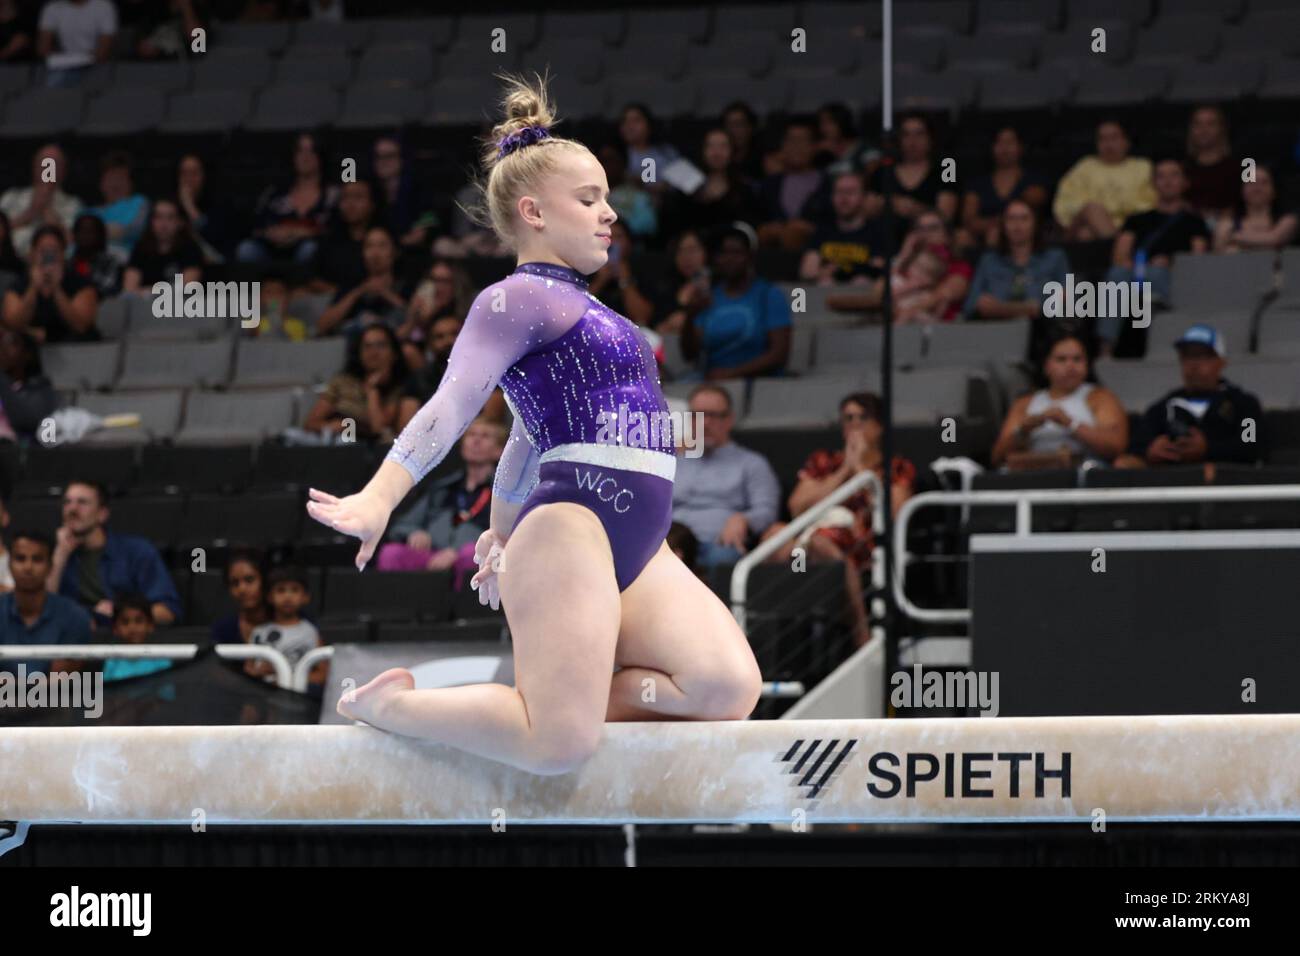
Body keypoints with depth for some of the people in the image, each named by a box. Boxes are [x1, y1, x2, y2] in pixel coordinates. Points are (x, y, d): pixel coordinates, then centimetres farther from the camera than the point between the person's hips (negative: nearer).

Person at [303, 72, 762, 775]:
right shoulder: (518, 299, -2)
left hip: (634, 547, 9)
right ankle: (390, 703, 2)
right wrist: (379, 498, -30)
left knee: (732, 690, -11)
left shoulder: (575, 310, 25)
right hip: (569, 530, -9)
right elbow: (451, 406, -16)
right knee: (561, 745, -20)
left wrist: (501, 535, 43)